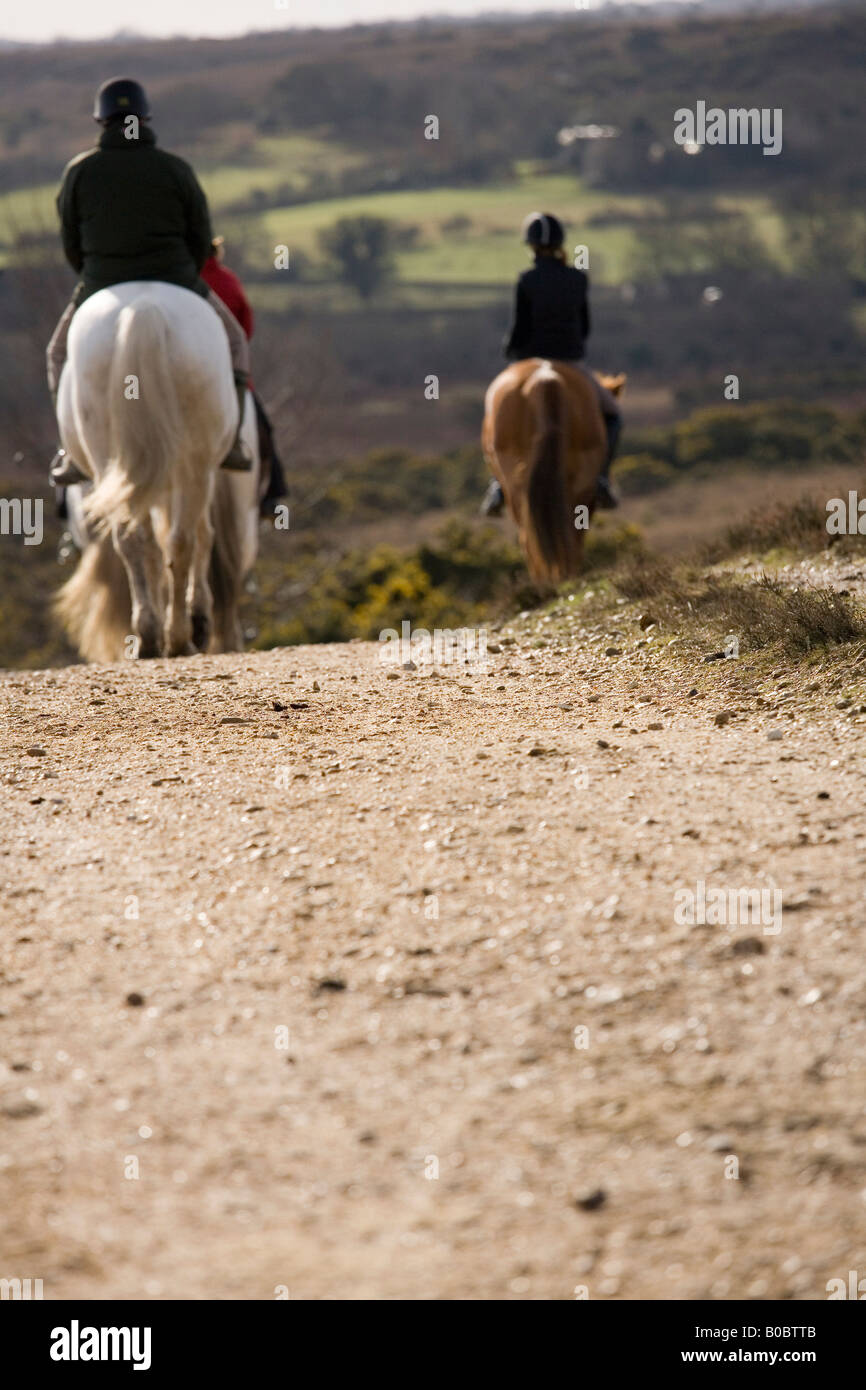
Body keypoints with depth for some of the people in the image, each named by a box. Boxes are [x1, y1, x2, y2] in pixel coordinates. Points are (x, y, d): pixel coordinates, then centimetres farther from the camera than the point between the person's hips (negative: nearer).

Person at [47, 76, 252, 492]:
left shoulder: (79, 172, -2)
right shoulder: (175, 170, -4)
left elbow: (71, 243, 5)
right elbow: (201, 238, 1)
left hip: (102, 287, 0)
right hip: (175, 283, 0)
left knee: (62, 355, 24)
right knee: (232, 342, 22)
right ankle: (229, 438, 8)